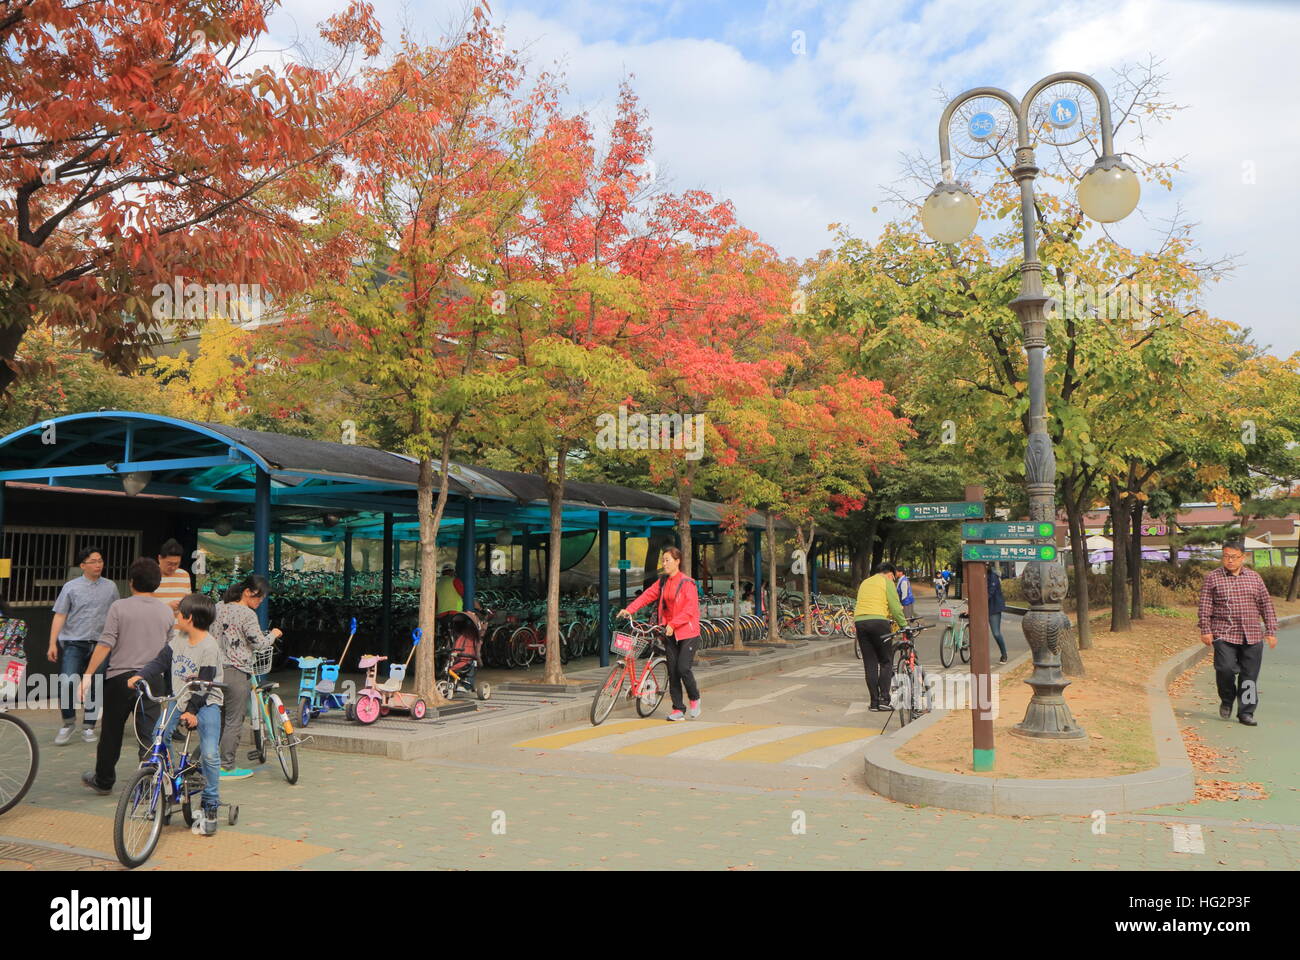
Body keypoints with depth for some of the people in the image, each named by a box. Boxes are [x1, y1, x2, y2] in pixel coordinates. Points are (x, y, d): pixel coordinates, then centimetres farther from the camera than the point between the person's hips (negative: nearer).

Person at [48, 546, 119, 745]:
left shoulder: (110, 587, 7)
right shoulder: (71, 587, 2)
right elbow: (60, 616, 0)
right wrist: (52, 644, -8)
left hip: (99, 644, 2)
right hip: (73, 643, -2)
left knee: (94, 687, 6)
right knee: (67, 682, -15)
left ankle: (88, 727, 18)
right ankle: (68, 722, 5)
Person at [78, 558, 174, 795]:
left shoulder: (120, 607, -6)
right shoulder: (167, 612, 4)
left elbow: (105, 644, -12)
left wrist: (88, 674, -8)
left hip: (119, 677, -1)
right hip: (152, 680, 2)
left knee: (111, 732, 14)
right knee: (149, 735, 3)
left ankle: (103, 780, 29)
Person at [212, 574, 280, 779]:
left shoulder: (219, 607, 9)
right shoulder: (247, 614, -14)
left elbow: (212, 635, 16)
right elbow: (260, 643, -13)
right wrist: (273, 634, 5)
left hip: (217, 669, 8)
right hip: (237, 673, -8)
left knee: (218, 718, 18)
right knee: (234, 721, 2)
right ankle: (227, 767, 7)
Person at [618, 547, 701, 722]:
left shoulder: (688, 583, -12)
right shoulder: (662, 582, 10)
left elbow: (690, 609, -18)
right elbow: (647, 595, 2)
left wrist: (673, 624, -27)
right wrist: (629, 609, -11)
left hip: (687, 632, -6)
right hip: (669, 632, 6)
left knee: (683, 668, -13)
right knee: (672, 671, 5)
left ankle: (695, 699, 13)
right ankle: (678, 710, 11)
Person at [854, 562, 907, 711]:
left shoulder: (865, 582, 26)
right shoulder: (887, 582, 6)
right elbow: (895, 607, -1)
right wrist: (904, 625, 7)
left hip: (859, 621, 6)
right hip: (878, 621, -6)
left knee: (870, 664, 7)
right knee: (886, 662, 4)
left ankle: (874, 702, 7)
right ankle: (884, 699, -5)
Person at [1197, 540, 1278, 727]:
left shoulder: (1254, 578, 12)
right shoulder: (1212, 578, 3)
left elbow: (1266, 605, 15)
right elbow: (1204, 606, 1)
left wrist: (1271, 631, 10)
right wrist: (1205, 630, -6)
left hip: (1252, 636, 3)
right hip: (1224, 634, -3)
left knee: (1250, 676, 4)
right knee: (1226, 668, -16)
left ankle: (1246, 712, 15)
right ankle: (1226, 700, 11)